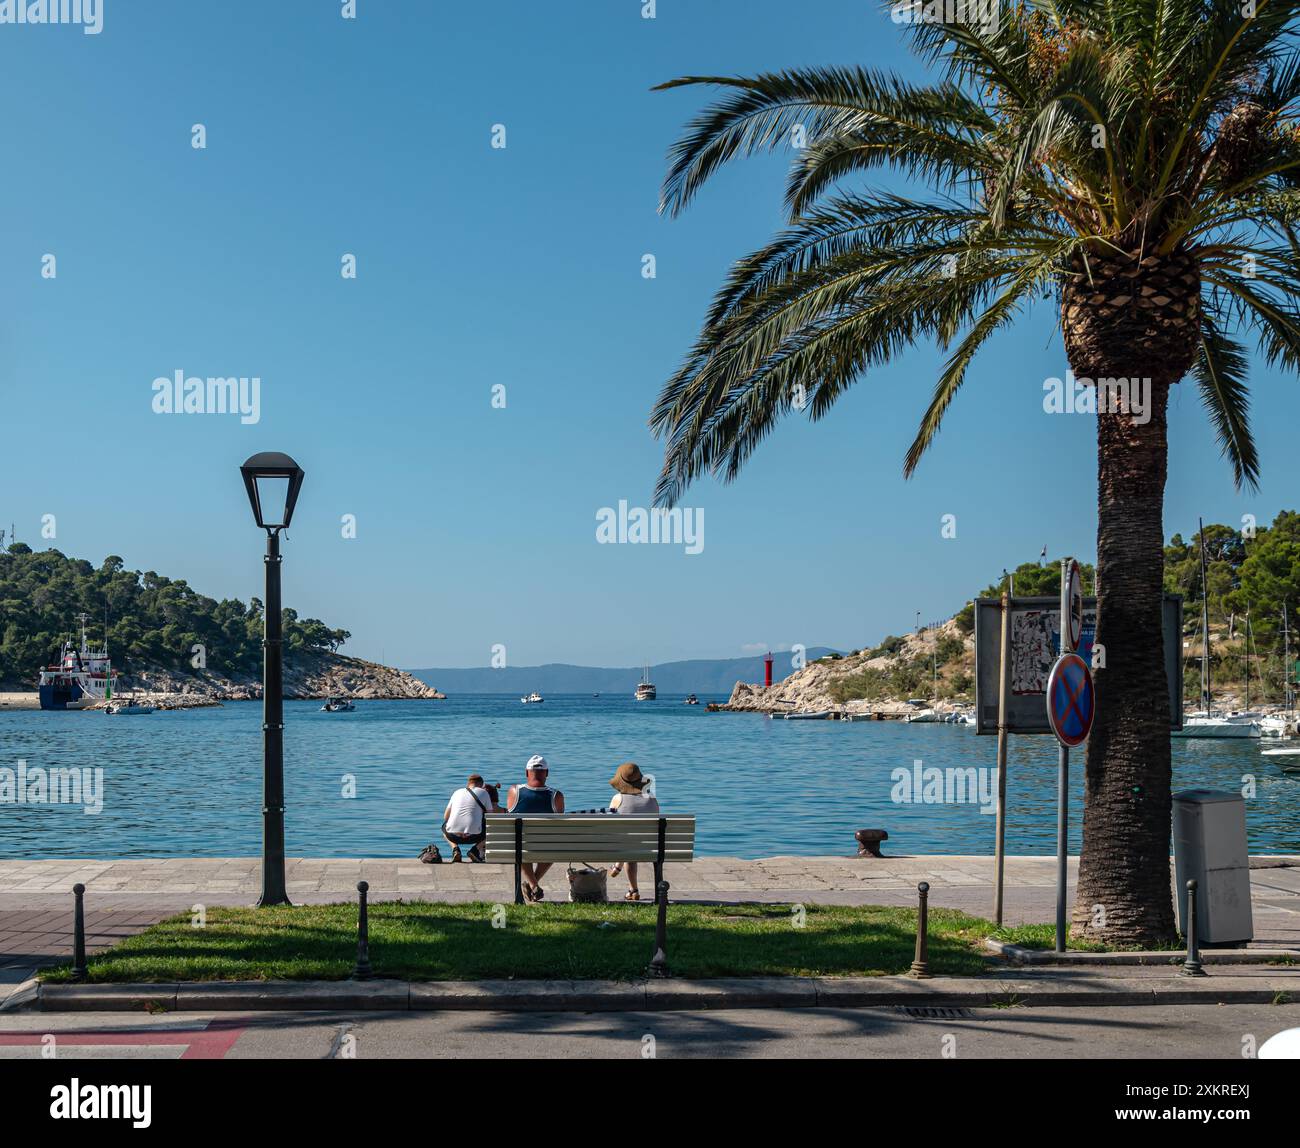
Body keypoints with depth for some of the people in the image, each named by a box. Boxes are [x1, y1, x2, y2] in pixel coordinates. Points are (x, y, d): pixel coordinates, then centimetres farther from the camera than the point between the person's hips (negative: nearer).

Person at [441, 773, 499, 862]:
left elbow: (446, 817, 22)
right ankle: (476, 849, 4)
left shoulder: (457, 792, 18)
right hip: (473, 836, -3)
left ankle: (455, 848, 9)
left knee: (444, 827, 37)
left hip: (453, 835, 3)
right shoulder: (483, 792, 9)